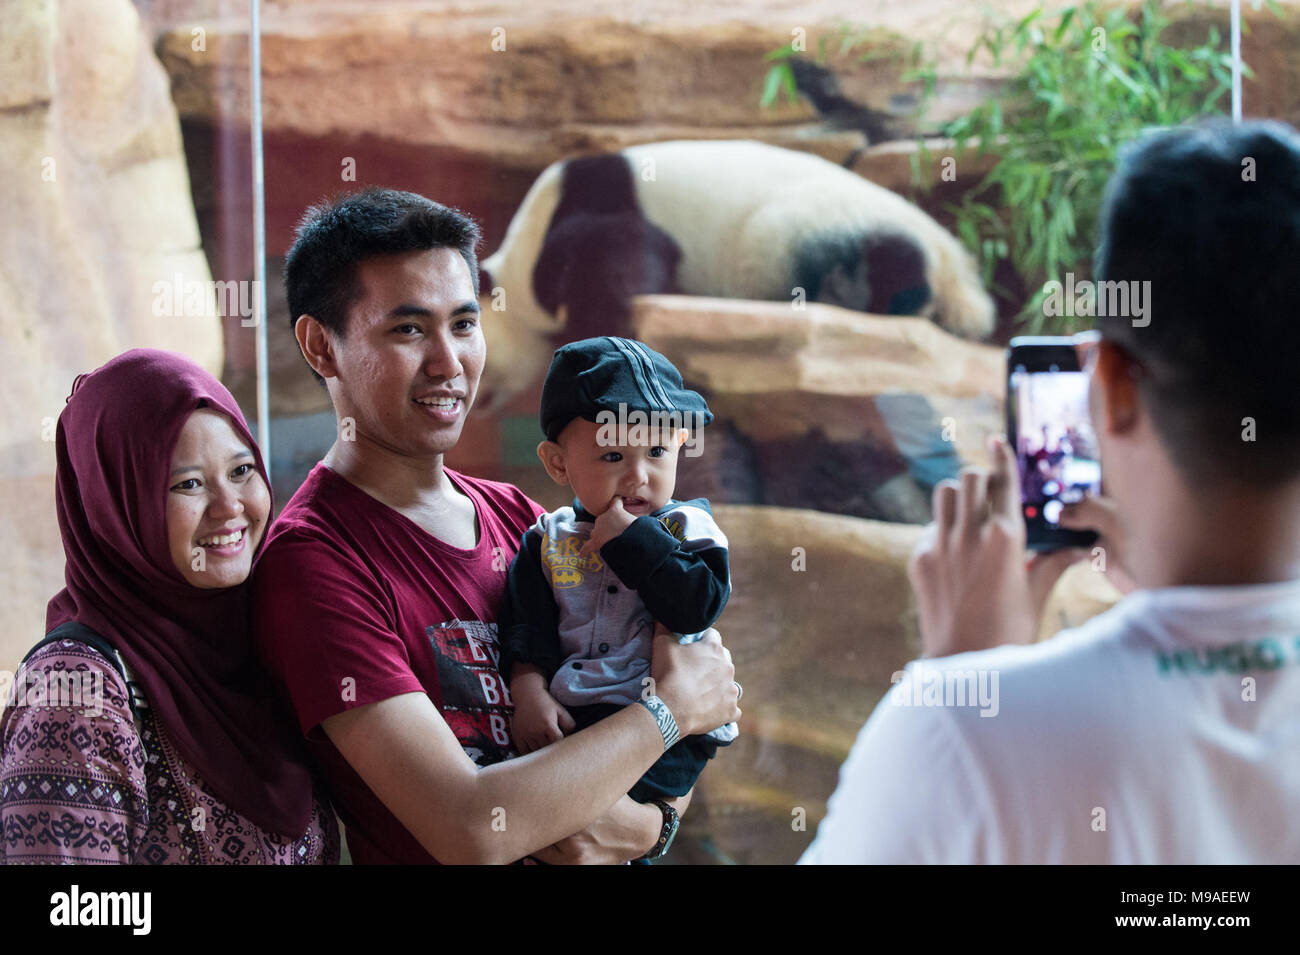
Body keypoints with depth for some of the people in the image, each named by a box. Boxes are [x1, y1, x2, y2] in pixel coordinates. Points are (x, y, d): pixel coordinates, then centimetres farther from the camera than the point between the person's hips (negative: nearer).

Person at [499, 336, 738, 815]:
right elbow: (526, 627, 7)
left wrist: (630, 540, -11)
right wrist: (529, 691, -12)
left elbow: (697, 607, -12)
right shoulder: (548, 540, 14)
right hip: (565, 717, 4)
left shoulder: (687, 530, 5)